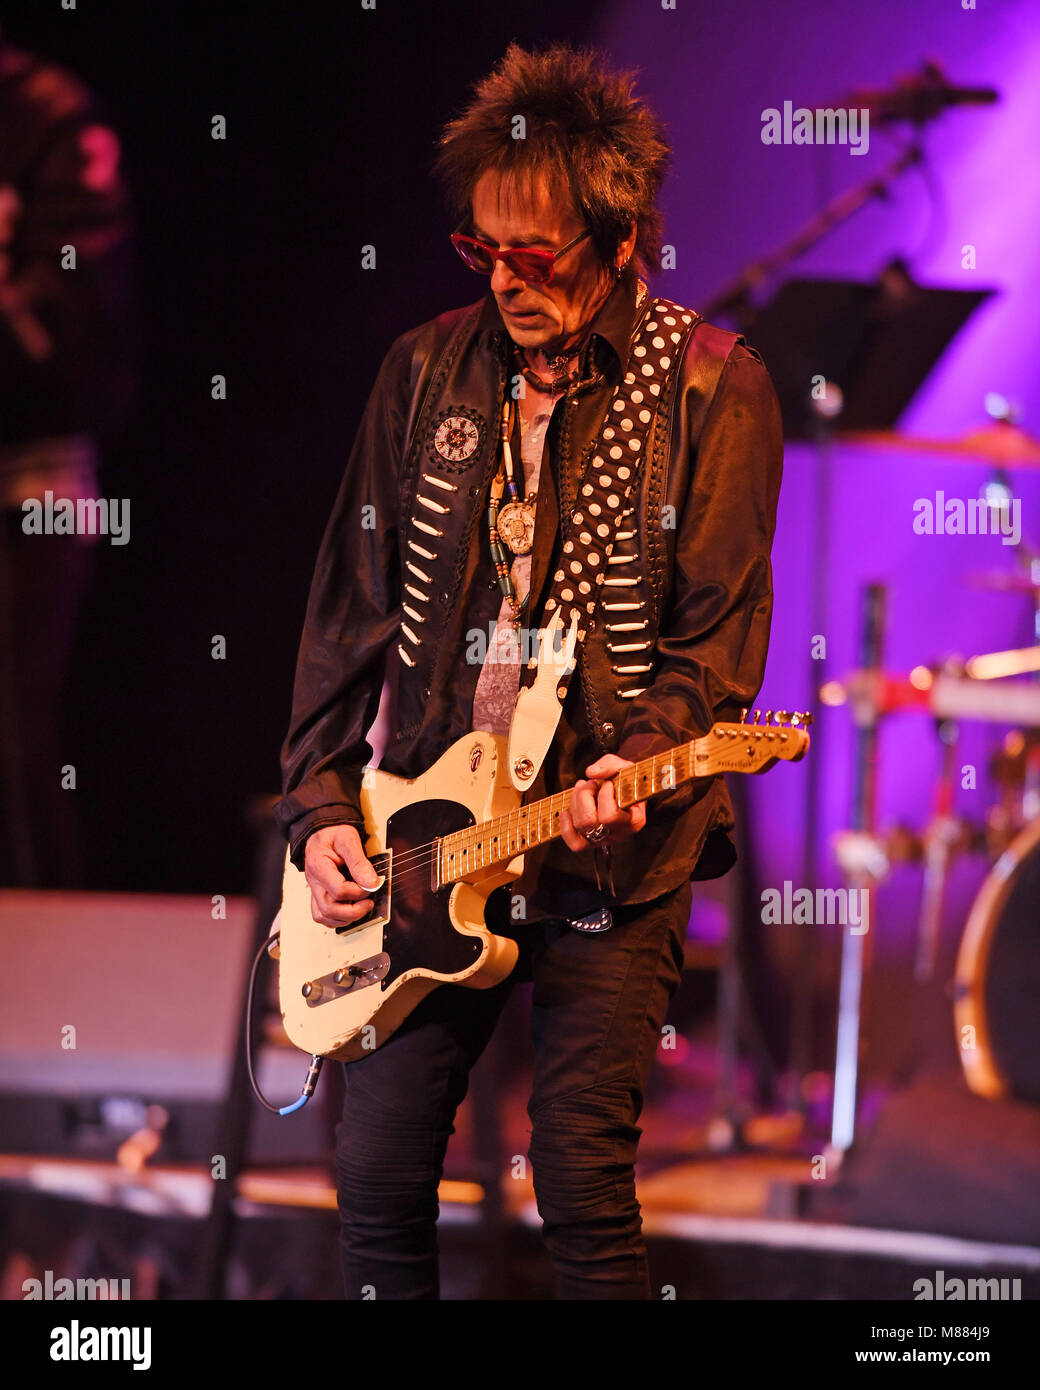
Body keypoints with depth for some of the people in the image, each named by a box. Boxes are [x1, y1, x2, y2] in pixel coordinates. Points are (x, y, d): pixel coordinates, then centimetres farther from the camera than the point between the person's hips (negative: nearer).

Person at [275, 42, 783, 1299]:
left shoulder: (709, 388, -5)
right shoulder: (428, 370, 7)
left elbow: (722, 638, -6)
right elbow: (352, 608, 11)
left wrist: (637, 763, -23)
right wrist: (320, 808, 4)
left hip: (609, 856, -4)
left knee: (584, 1195, -5)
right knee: (379, 1176, 4)